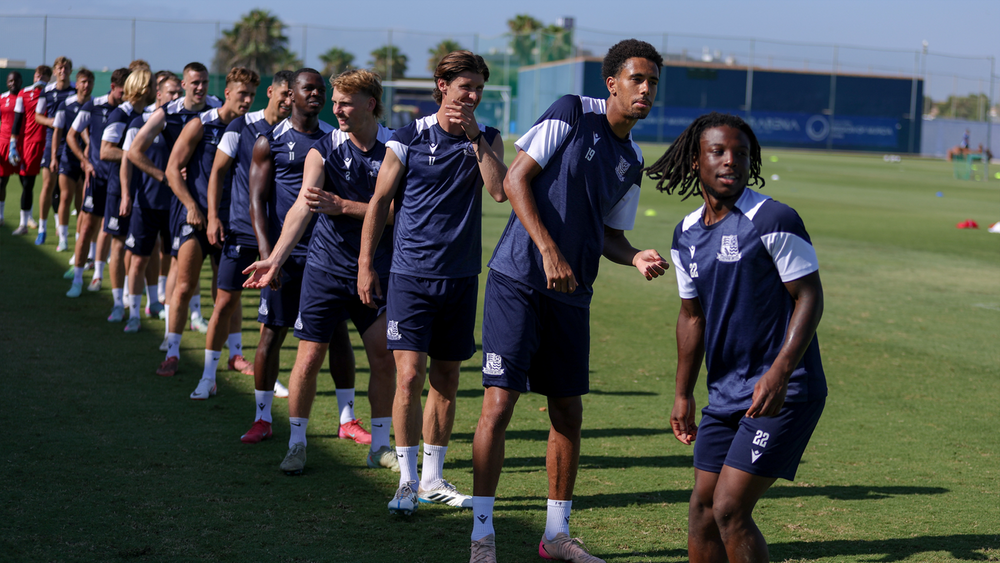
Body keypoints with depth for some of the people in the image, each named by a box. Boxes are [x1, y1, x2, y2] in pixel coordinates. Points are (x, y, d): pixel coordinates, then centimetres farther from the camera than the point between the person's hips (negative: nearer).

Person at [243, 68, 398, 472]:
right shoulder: (323, 150, -5)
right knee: (309, 356, -2)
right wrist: (275, 258, -28)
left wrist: (341, 205, -20)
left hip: (378, 270, 1)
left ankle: (380, 446, 20)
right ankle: (297, 444, 14)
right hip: (326, 269, -1)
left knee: (384, 359, 5)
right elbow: (303, 206, -16)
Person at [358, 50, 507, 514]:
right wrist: (365, 264, 1)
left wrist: (474, 137, -14)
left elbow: (499, 190, -11)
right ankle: (407, 481, -3)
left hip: (461, 276, 3)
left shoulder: (486, 139, 6)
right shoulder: (408, 139, -2)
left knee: (446, 380, 10)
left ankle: (432, 478, 21)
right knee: (409, 376, -11)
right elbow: (380, 200, 3)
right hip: (411, 273, -3)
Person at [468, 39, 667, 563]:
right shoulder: (572, 113, -6)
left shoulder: (631, 162, 12)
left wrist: (637, 258, -3)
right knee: (498, 405, -9)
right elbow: (516, 178, -10)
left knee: (568, 414, 9)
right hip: (518, 281, -6)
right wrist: (550, 252, -18)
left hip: (571, 295, 7)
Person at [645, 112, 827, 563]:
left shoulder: (773, 220, -12)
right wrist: (683, 395, 20)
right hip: (725, 395, 7)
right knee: (702, 509, 7)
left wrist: (778, 374, -23)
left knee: (730, 509, -11)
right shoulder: (687, 234, 9)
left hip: (782, 394, -7)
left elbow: (809, 297, -13)